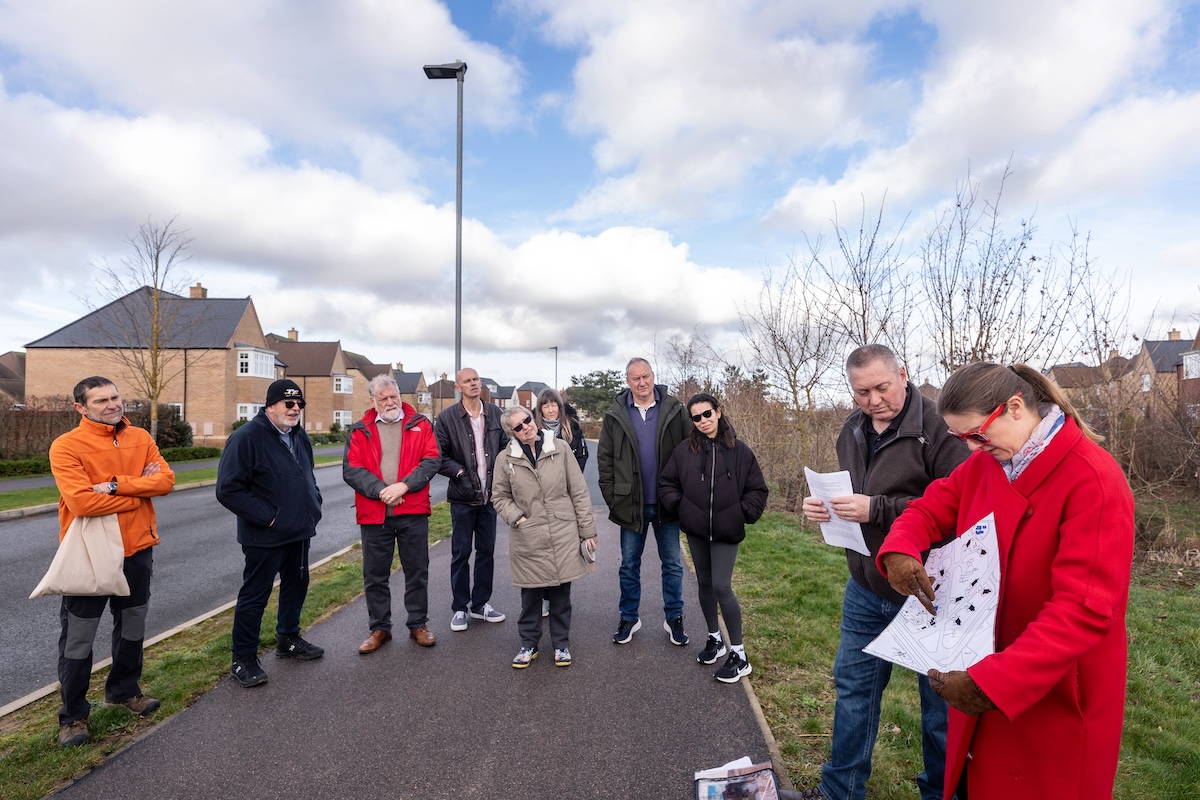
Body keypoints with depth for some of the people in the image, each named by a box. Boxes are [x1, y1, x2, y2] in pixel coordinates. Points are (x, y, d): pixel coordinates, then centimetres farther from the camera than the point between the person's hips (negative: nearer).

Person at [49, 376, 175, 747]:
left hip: (137, 550, 5)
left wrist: (117, 485, -23)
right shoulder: (66, 446, -14)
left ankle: (124, 690, 41)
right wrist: (141, 489, -15)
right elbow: (82, 502, -25)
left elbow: (166, 479, -10)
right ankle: (73, 714, 26)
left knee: (133, 627, 20)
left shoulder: (140, 438, 1)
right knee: (78, 639, 7)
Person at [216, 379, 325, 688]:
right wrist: (266, 517, -20)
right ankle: (243, 660, 17)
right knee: (255, 595, 3)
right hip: (266, 536, -8)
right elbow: (228, 489, -21)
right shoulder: (247, 437, -17)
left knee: (296, 585, 19)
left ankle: (288, 639, 37)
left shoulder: (299, 436, 9)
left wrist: (314, 505, 9)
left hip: (299, 532, 8)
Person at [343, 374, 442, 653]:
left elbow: (432, 460, -6)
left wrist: (404, 486, -17)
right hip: (373, 514, 1)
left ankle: (418, 625, 26)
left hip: (413, 512, 0)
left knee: (417, 572, 10)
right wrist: (381, 490, -17)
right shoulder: (360, 431, 4)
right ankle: (380, 628, 26)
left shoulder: (420, 424, 3)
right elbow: (351, 470, -5)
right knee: (375, 576, 10)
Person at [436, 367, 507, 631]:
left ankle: (480, 604, 27)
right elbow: (439, 455, -6)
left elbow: (505, 447, 8)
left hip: (490, 495, 3)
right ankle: (460, 608, 19)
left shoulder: (495, 413, 3)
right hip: (463, 497, -3)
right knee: (461, 554, 6)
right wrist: (460, 473, -15)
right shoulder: (447, 417, -6)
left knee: (486, 551, 12)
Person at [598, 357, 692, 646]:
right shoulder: (615, 416, 0)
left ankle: (673, 618, 27)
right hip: (631, 505, 1)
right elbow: (604, 459, 2)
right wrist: (612, 497, -4)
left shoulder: (675, 411, -3)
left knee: (673, 564, 11)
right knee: (629, 565, 12)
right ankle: (629, 618, 28)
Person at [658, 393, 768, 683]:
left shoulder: (740, 450, -6)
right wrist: (679, 506, -5)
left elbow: (758, 490, 0)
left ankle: (738, 654, 5)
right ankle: (714, 639, 34)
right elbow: (666, 483, 6)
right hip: (695, 530, 3)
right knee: (704, 584, 15)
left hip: (726, 532, -3)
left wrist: (743, 514, -9)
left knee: (722, 587, -8)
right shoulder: (684, 450, -3)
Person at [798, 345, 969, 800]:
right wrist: (821, 506, -4)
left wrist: (877, 509, -30)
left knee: (940, 701, 15)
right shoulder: (852, 430, 4)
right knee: (852, 686, 19)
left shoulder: (937, 428, -20)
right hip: (866, 589, 7)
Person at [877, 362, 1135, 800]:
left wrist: (993, 682, -32)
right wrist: (900, 550, -16)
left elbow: (1084, 611, -27)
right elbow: (930, 509, 8)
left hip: (1056, 701, -6)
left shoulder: (1094, 482, -22)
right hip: (984, 679, 6)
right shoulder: (983, 464, -1)